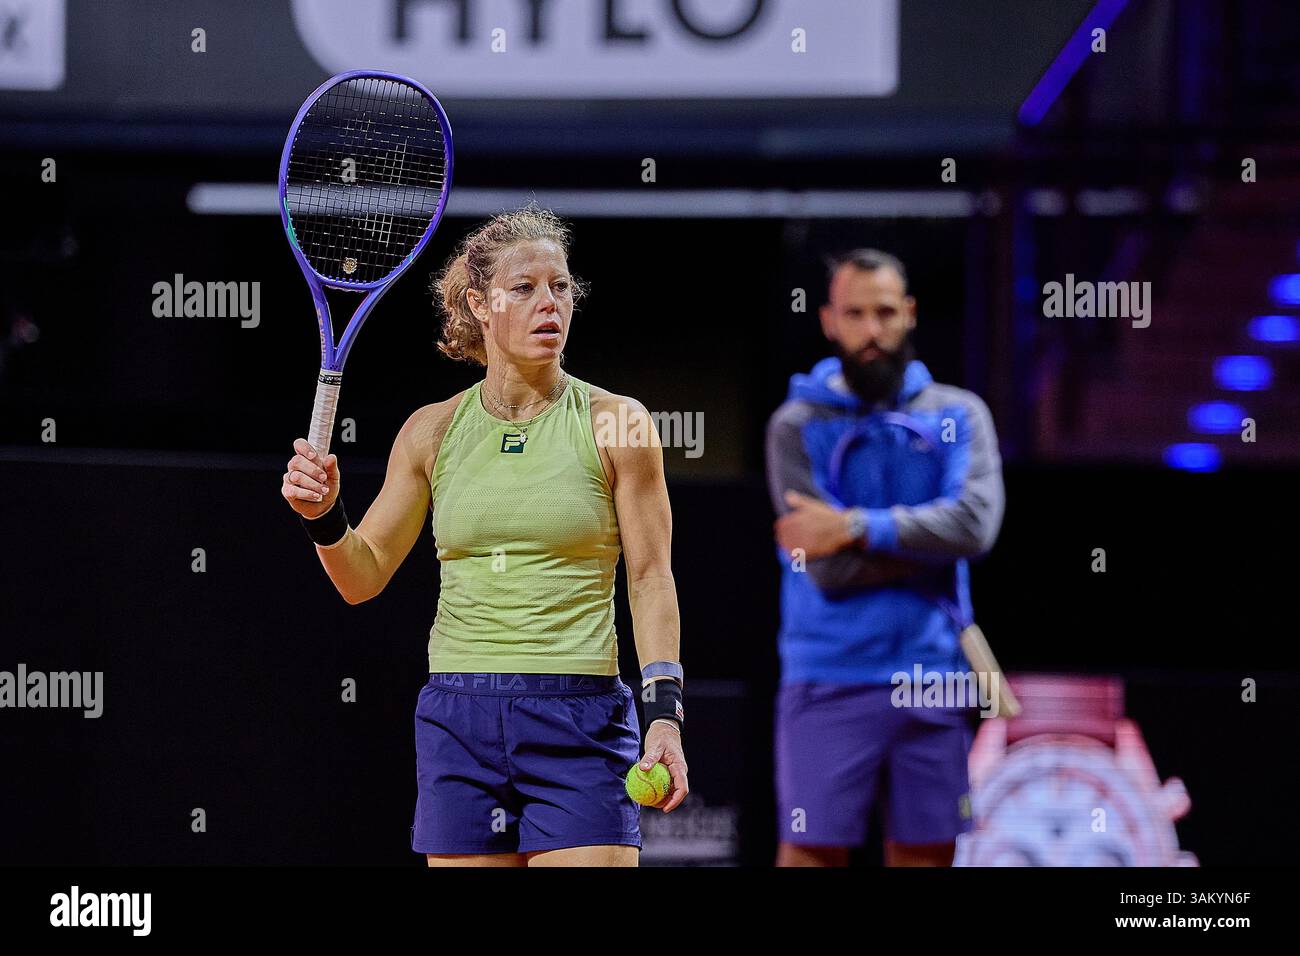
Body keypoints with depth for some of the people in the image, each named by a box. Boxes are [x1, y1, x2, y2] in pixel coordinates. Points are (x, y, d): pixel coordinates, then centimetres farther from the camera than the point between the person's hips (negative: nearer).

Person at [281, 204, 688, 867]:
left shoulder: (616, 423, 0)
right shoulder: (433, 431, 7)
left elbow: (650, 577, 0)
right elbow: (364, 577, 12)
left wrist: (664, 713, -9)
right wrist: (323, 516, -9)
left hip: (579, 722, -2)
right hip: (458, 724, 2)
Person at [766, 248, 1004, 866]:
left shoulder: (958, 416, 7)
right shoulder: (798, 426, 0)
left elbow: (975, 523, -11)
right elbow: (828, 568, -10)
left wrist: (856, 528, -14)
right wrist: (931, 543, -5)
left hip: (931, 680, 3)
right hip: (831, 681, -3)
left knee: (926, 855, 6)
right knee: (812, 853, -6)